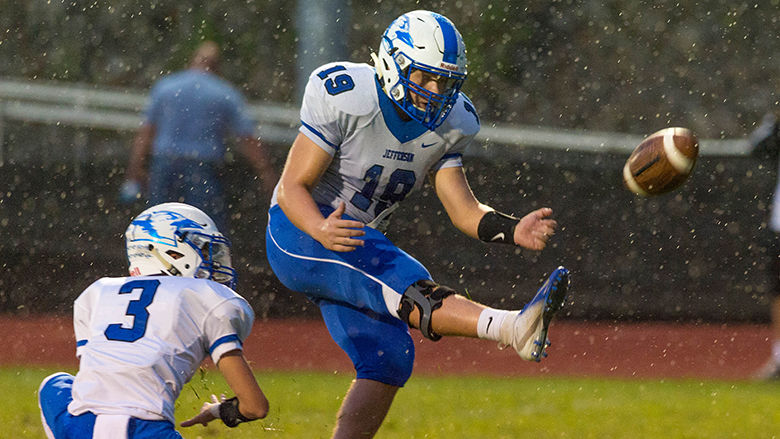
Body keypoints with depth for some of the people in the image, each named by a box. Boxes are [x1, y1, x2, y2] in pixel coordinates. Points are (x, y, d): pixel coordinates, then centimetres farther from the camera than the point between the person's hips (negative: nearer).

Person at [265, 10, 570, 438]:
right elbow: (293, 187, -19)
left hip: (361, 244, 8)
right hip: (299, 233, -8)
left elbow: (463, 209, -1)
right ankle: (512, 327, -52)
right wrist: (322, 232, -40)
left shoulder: (447, 124, 1)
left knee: (387, 362, -4)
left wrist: (513, 230, -21)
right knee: (405, 285, -29)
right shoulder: (347, 99, -20)